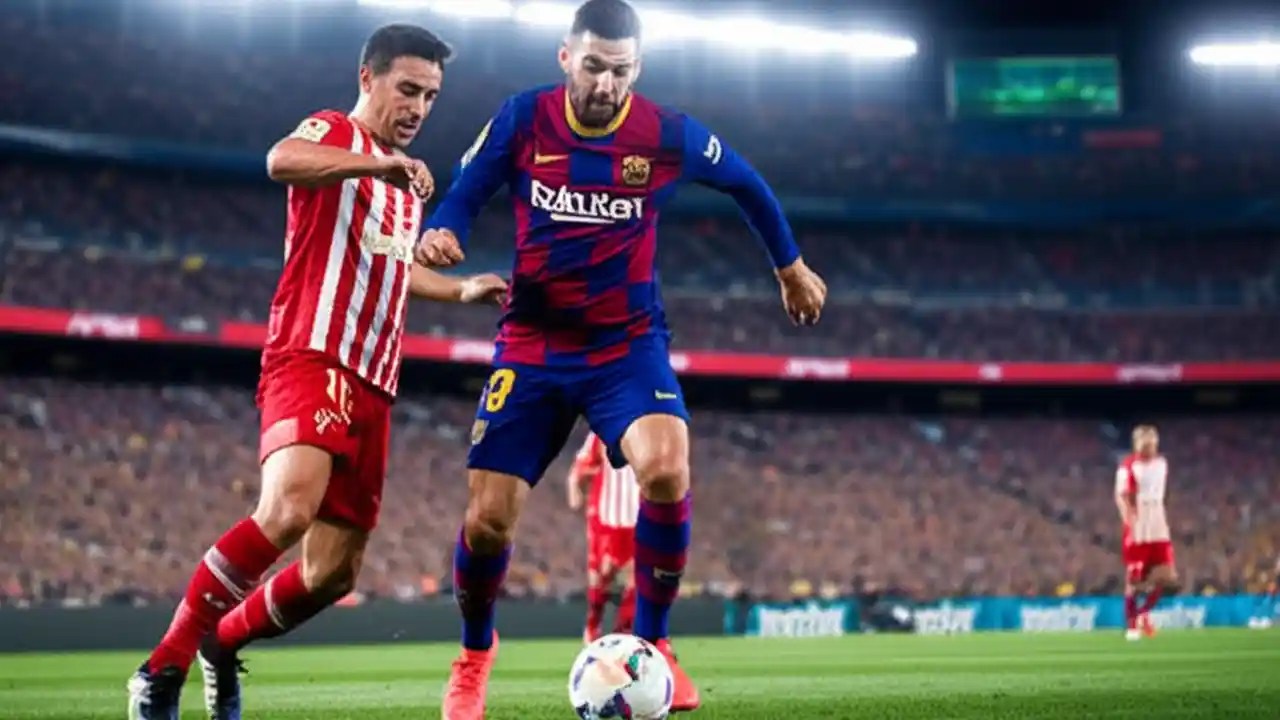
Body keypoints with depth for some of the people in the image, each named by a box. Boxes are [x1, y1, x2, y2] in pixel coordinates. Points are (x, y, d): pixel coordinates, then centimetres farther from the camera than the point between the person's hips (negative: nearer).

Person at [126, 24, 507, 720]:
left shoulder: (406, 181, 25)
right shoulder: (332, 133, 0)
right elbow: (282, 161, -26)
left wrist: (460, 289, 30)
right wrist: (376, 163, -40)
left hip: (373, 386, 8)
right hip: (312, 357, -8)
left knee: (333, 571, 4)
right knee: (289, 509, -32)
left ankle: (222, 643, 30)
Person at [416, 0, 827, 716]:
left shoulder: (668, 135, -8)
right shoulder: (523, 119, -7)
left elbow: (747, 183, 11)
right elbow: (465, 195, 0)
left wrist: (791, 266, 23)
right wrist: (441, 235, -25)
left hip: (628, 344, -1)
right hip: (532, 347, 1)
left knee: (667, 470, -30)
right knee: (487, 521, -6)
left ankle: (651, 643, -7)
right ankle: (476, 652, 26)